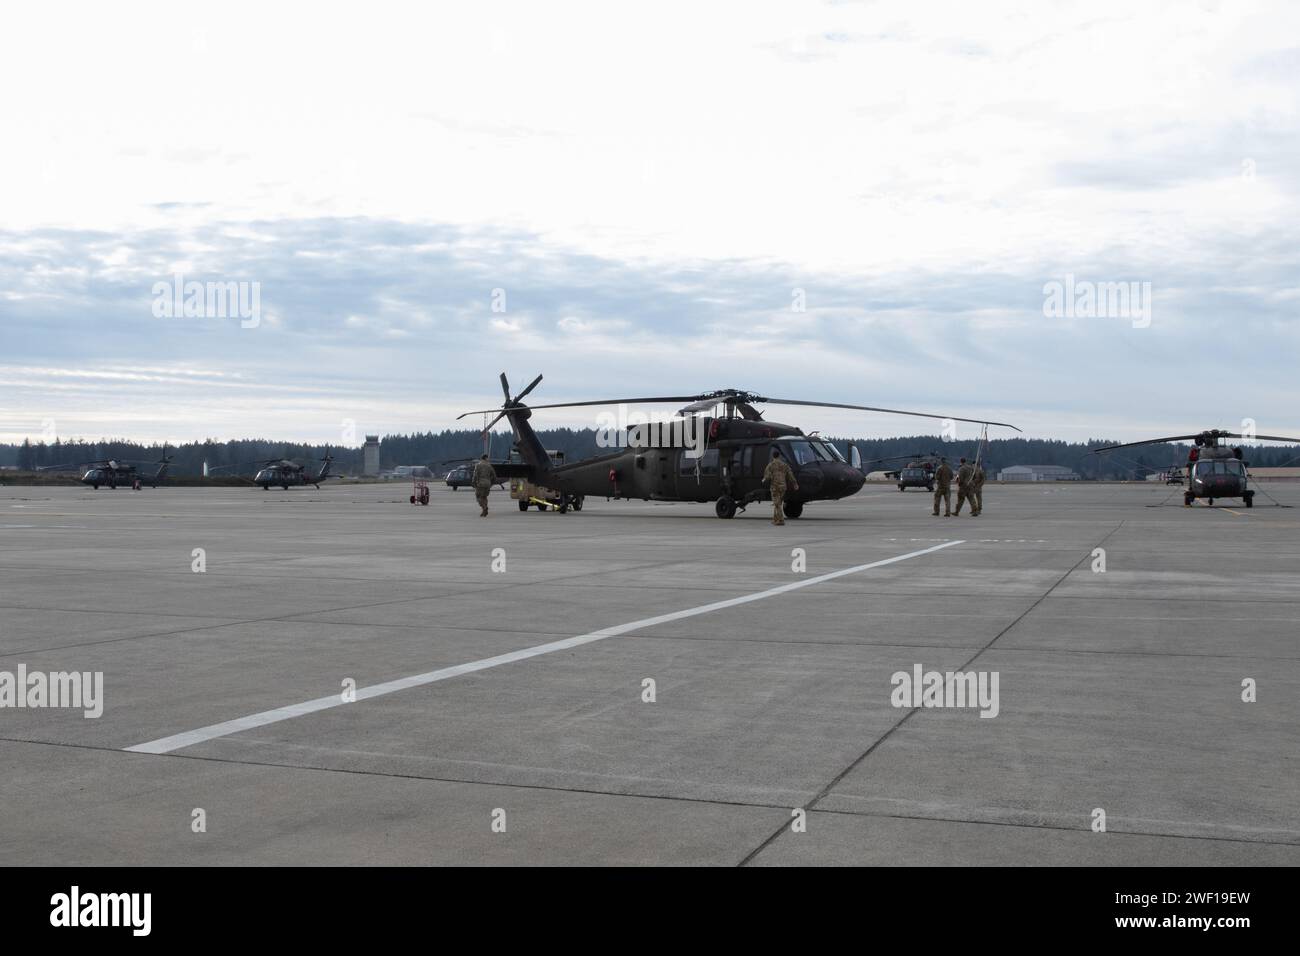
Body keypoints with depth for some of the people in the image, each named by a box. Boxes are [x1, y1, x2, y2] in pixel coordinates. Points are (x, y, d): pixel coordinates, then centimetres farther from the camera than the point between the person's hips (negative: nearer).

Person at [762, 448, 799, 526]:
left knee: (777, 504, -5)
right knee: (778, 503, 17)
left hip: (774, 486, -5)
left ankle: (781, 520, -13)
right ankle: (775, 519, 22)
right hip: (783, 486, 5)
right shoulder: (784, 465, 8)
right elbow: (790, 475, 5)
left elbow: (767, 477, -11)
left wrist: (764, 481, 11)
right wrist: (795, 485, 10)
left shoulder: (770, 465, -5)